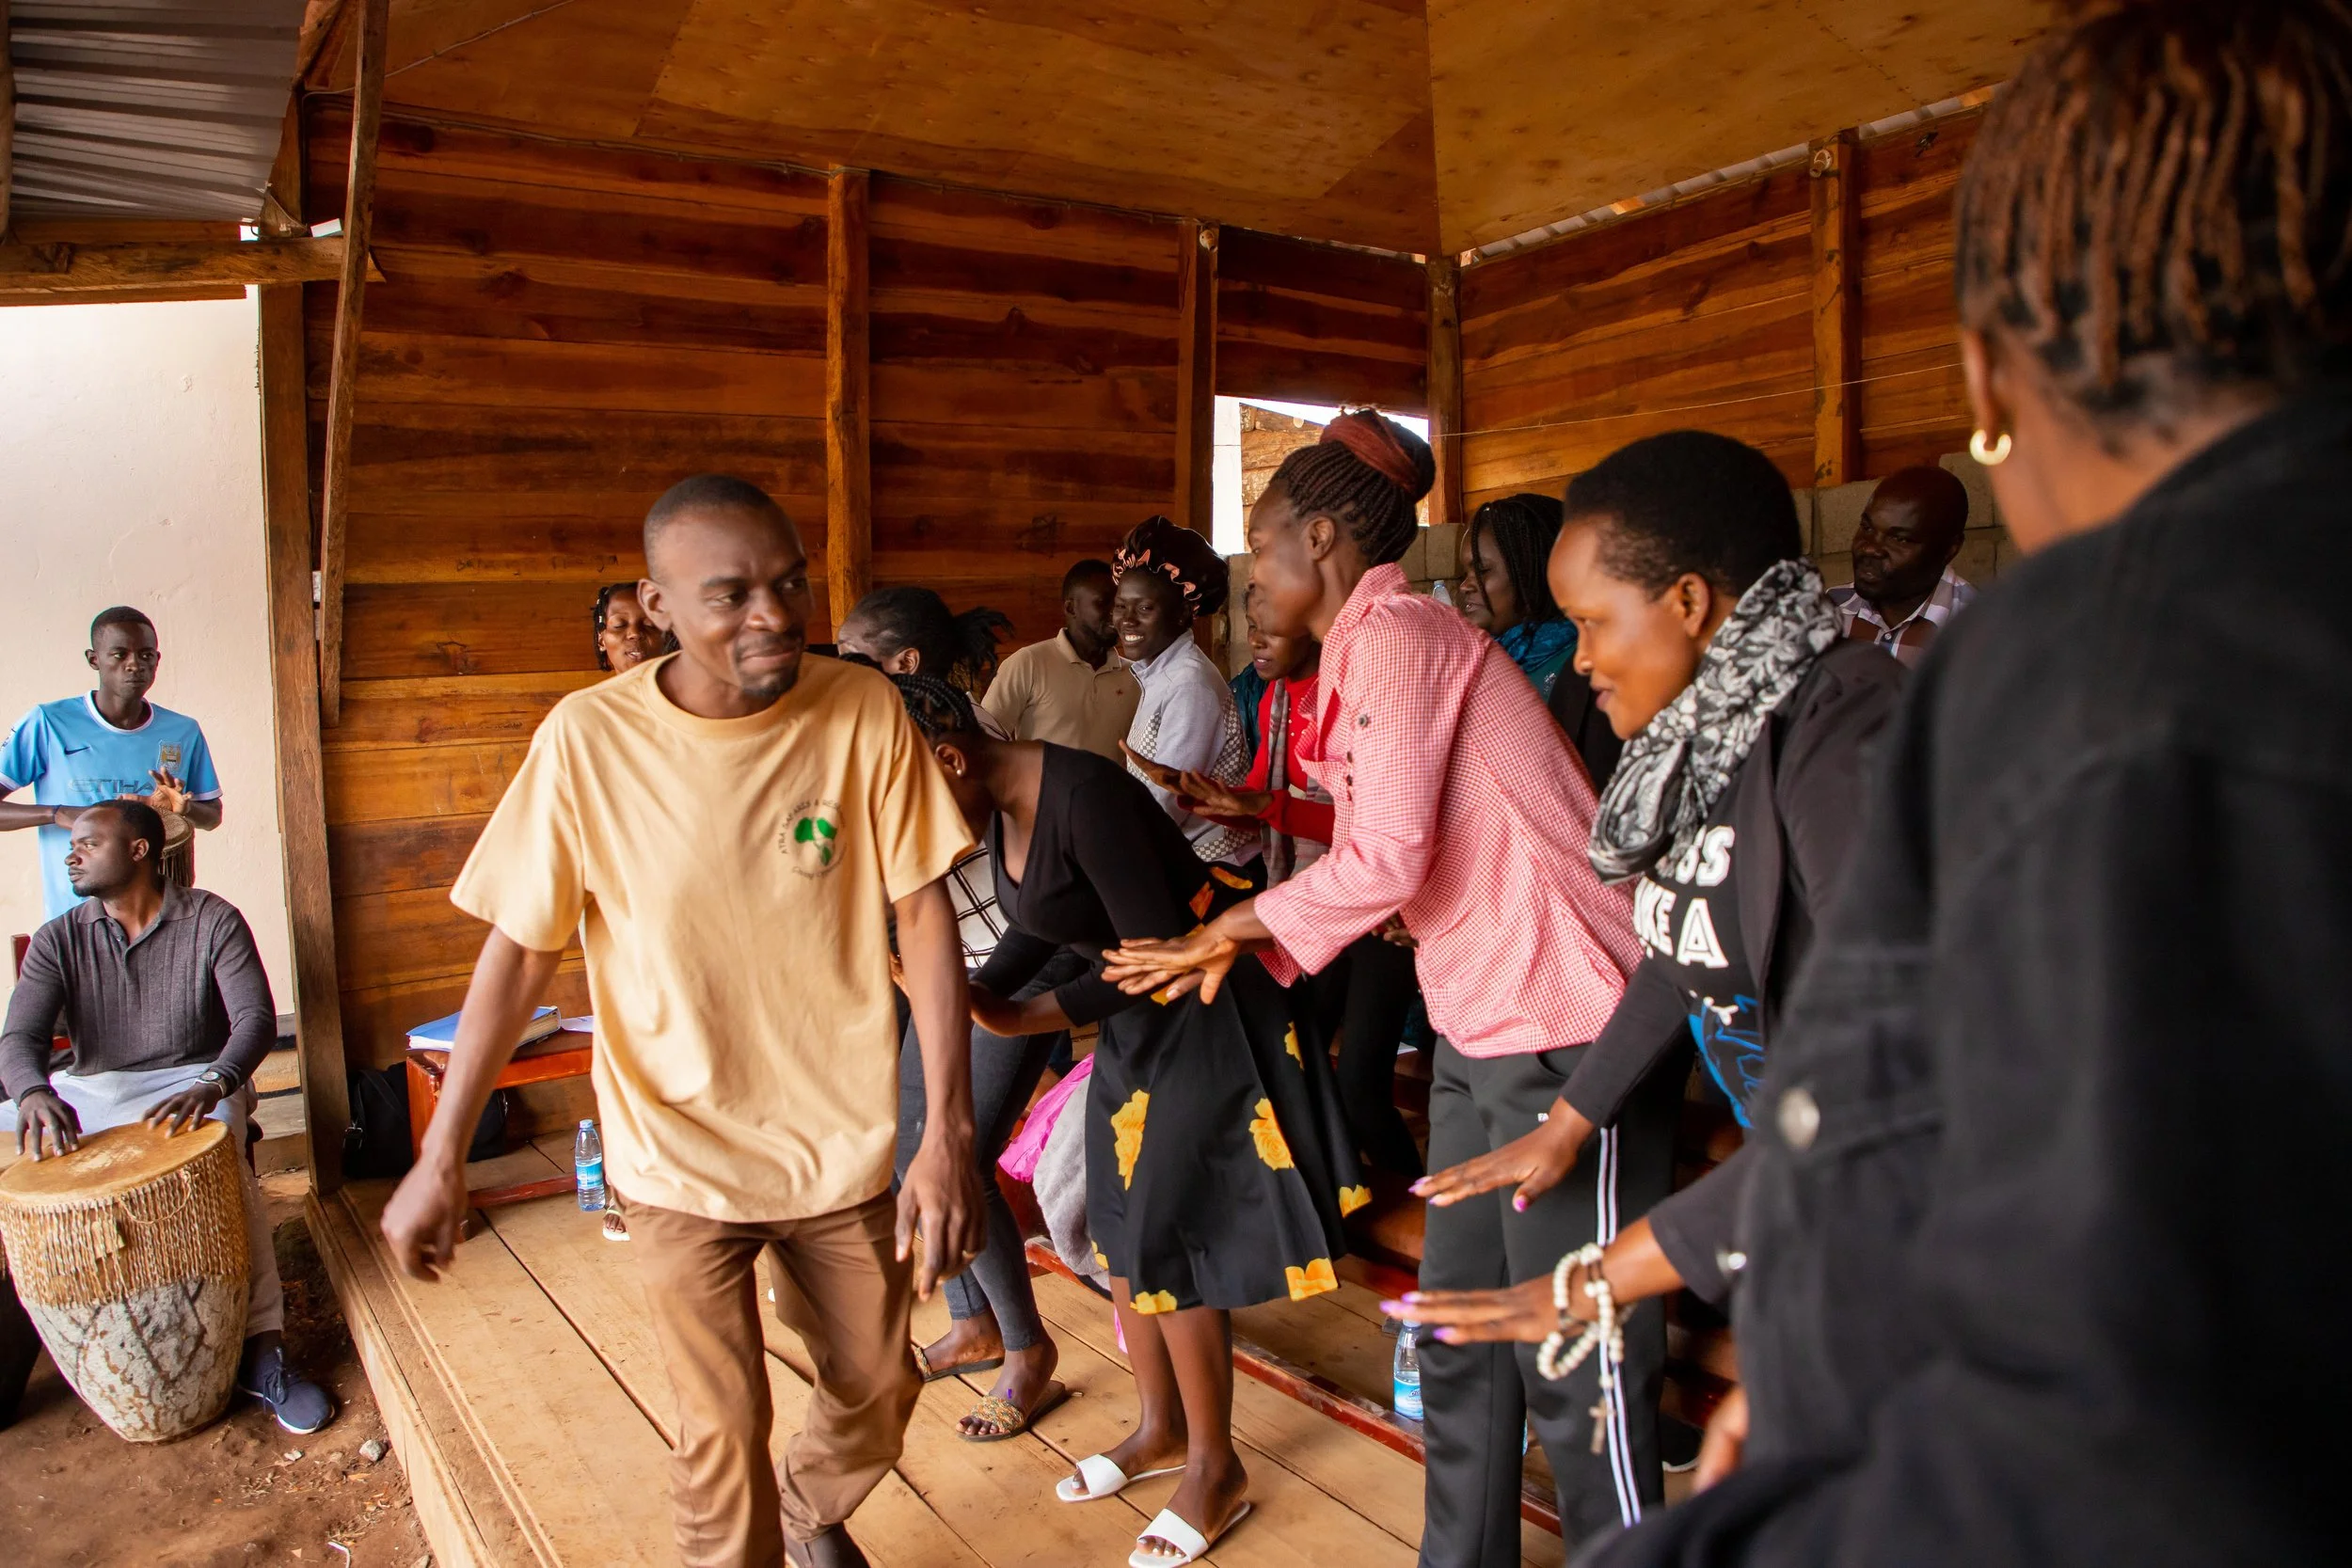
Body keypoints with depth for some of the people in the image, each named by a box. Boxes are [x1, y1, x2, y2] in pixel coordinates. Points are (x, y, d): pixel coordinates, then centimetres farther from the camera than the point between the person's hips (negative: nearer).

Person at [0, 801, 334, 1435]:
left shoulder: (211, 920, -6)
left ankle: (261, 1349, -31)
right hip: (85, 1092, 4)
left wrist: (212, 1086, -36)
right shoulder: (58, 940, 3)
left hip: (189, 1083, -4)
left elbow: (256, 1019, -16)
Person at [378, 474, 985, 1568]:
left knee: (878, 1394, 19)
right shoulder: (590, 738, -15)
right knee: (722, 1441, 8)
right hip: (680, 1157, -2)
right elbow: (519, 949, -7)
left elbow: (923, 913, -12)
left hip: (844, 1140, 2)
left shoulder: (865, 714, -14)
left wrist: (950, 1132, -17)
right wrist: (439, 1159, -6)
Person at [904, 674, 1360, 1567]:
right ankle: (1162, 1429, 33)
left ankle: (1216, 1468, 16)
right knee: (1118, 1221, 14)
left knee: (1165, 1234, -3)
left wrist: (1021, 1019, -23)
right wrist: (968, 996, 0)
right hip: (1133, 1018, 9)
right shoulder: (1002, 807, 0)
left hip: (1204, 1008, -9)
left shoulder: (1083, 796, -28)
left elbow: (1159, 950, -27)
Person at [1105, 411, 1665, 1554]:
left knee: (1578, 1371, 0)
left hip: (1561, 1028, -10)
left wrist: (1234, 928, -7)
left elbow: (1388, 859, -20)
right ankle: (1460, 1552, 31)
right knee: (1459, 1334, 17)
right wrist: (1244, 945, 8)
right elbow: (1377, 854, 13)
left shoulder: (1392, 633, -13)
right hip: (1483, 1026, 10)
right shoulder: (1369, 644, 15)